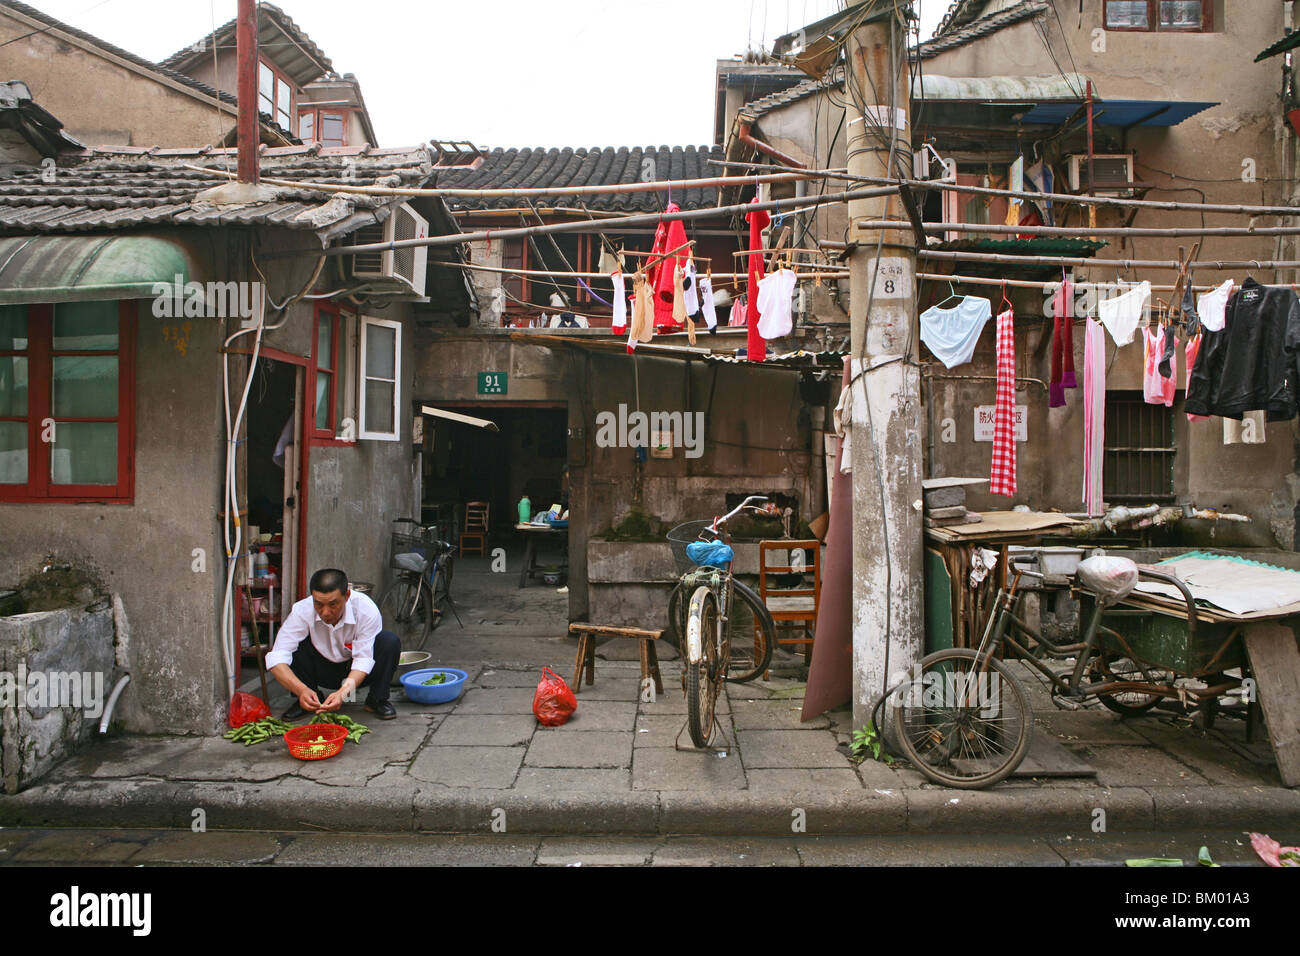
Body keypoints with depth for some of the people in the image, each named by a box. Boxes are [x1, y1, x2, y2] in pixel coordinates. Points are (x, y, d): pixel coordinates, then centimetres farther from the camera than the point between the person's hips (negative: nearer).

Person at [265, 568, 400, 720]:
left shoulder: (367, 610, -29)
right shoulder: (301, 612, -27)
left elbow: (364, 659, -29)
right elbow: (276, 659, -32)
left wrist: (344, 692, -47)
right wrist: (302, 690, -48)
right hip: (323, 671, 1)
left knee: (390, 641, -30)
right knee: (295, 644, -28)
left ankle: (377, 700, -9)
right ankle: (307, 701, -5)